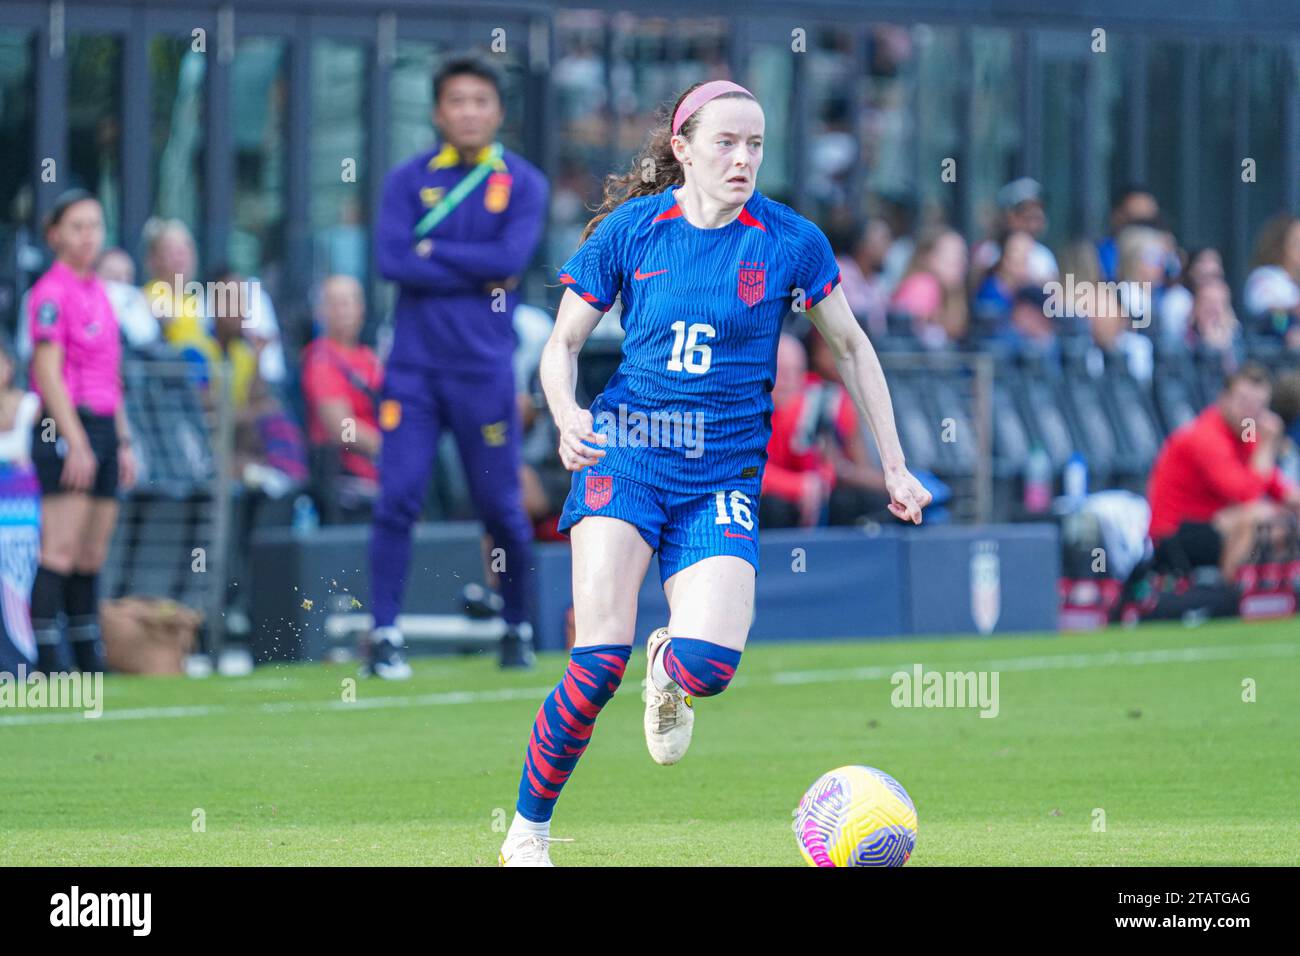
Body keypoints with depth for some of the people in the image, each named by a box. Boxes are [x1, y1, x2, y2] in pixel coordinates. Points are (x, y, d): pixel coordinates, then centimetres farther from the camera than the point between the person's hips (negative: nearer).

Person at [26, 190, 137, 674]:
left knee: (93, 554, 9)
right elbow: (49, 373, -15)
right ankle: (47, 661, -13)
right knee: (60, 551, -12)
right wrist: (75, 442, -19)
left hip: (102, 428, 8)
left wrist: (123, 442, 20)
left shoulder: (98, 292, 16)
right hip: (65, 428, -8)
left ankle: (89, 658, 13)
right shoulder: (52, 292, -9)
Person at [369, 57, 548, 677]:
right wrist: (479, 273, -10)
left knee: (500, 508, 4)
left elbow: (512, 258, -12)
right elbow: (391, 260, -9)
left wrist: (432, 251, -8)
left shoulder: (521, 182, 4)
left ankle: (517, 629, 21)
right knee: (397, 498, -8)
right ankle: (384, 635, -5)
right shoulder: (409, 180, 5)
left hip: (483, 367, 0)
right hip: (414, 364, 0)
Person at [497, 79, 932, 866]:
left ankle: (668, 672, 20)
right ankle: (528, 832, 0)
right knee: (599, 664, -19)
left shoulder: (791, 241, -1)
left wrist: (895, 467, 11)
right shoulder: (630, 229, 0)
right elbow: (563, 342, 7)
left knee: (711, 664, -21)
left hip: (724, 476, 1)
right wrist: (568, 417, -15)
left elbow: (851, 346, 12)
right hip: (625, 452, -1)